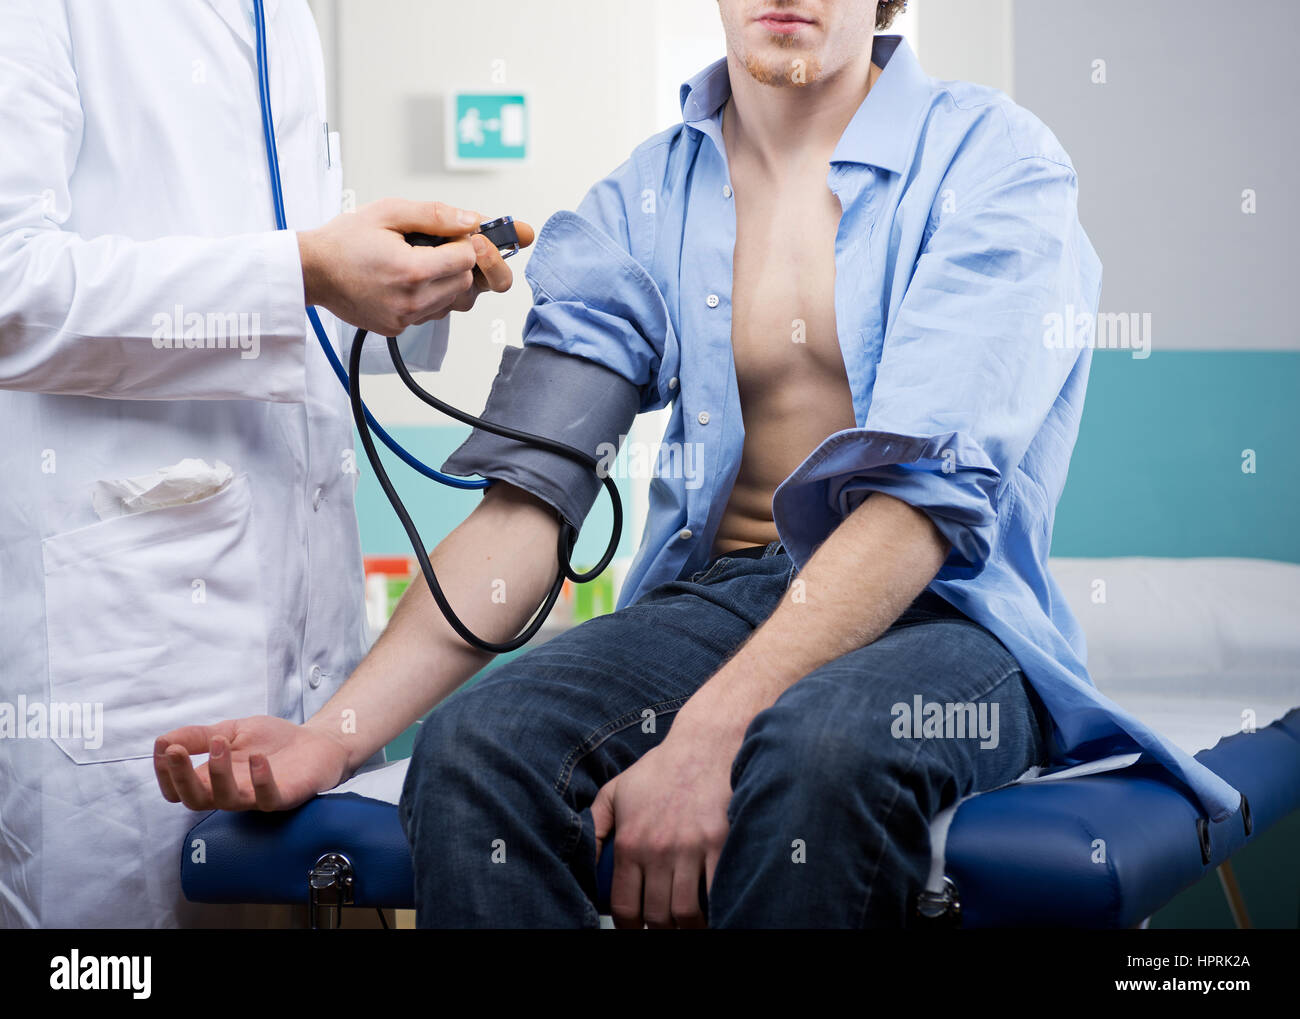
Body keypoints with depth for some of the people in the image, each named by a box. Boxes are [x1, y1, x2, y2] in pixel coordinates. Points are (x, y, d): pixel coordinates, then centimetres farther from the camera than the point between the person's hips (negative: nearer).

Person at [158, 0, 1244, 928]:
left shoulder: (994, 164, -3)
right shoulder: (643, 205, 9)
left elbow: (921, 491, -16)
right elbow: (527, 499, 0)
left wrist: (706, 734, -28)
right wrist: (337, 732, -15)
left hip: (944, 614, -3)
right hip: (720, 596, 3)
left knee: (817, 748, -37)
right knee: (473, 748, -27)